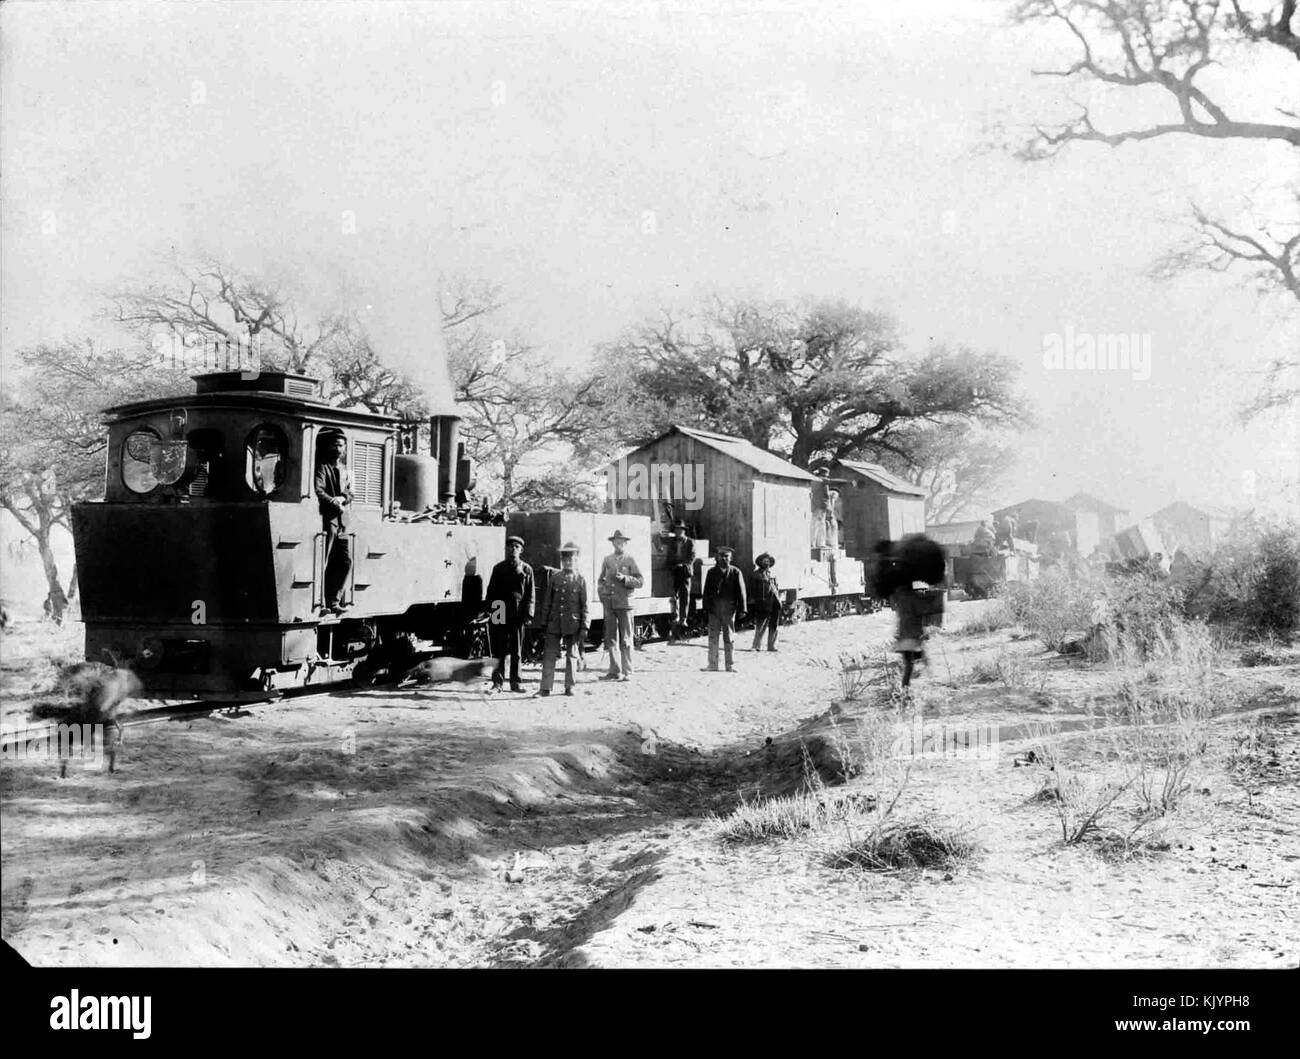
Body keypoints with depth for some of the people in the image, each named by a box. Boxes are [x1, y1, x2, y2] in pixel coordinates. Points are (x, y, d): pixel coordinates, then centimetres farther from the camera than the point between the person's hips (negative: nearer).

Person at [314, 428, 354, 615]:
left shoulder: (346, 471, 22)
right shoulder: (322, 467, 2)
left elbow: (350, 493, 13)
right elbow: (318, 492, -11)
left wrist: (342, 498, -8)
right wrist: (334, 503, -18)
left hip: (343, 522, 7)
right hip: (327, 519, -6)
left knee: (346, 561, 4)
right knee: (323, 563, -7)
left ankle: (333, 601, 11)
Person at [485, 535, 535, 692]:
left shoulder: (527, 569, 6)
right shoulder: (498, 568, 8)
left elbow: (530, 594, 4)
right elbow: (491, 591, 8)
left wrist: (528, 614, -5)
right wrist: (490, 611, -1)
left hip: (518, 615, 0)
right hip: (500, 614, 0)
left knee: (517, 651, 5)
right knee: (499, 651, 1)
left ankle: (515, 682, 12)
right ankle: (497, 682, 5)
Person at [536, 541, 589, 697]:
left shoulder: (581, 579, 2)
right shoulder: (555, 578, 6)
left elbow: (584, 605, 1)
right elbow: (547, 602, 9)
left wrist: (584, 627, -4)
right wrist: (544, 622, 5)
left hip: (573, 624, -1)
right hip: (554, 624, 1)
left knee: (571, 656, 6)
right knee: (549, 655, -1)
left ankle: (569, 687, 16)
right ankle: (545, 688, 2)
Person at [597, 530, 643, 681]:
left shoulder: (630, 561, 2)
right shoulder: (607, 560, 12)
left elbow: (640, 581, -2)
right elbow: (601, 579, 22)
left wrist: (624, 578, -15)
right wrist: (601, 590, 6)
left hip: (624, 602, -4)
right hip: (609, 603, 4)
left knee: (625, 639, -2)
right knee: (610, 638, 5)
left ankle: (627, 672, 3)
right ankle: (614, 670, 12)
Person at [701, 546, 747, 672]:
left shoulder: (735, 573, 3)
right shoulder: (712, 572, 10)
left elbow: (741, 591, 0)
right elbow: (706, 591, 10)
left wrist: (741, 608, -6)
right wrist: (706, 607, 3)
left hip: (729, 608, -2)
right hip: (714, 608, 2)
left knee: (728, 637, 4)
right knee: (713, 636, 1)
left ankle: (729, 665, 10)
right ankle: (712, 664, 6)